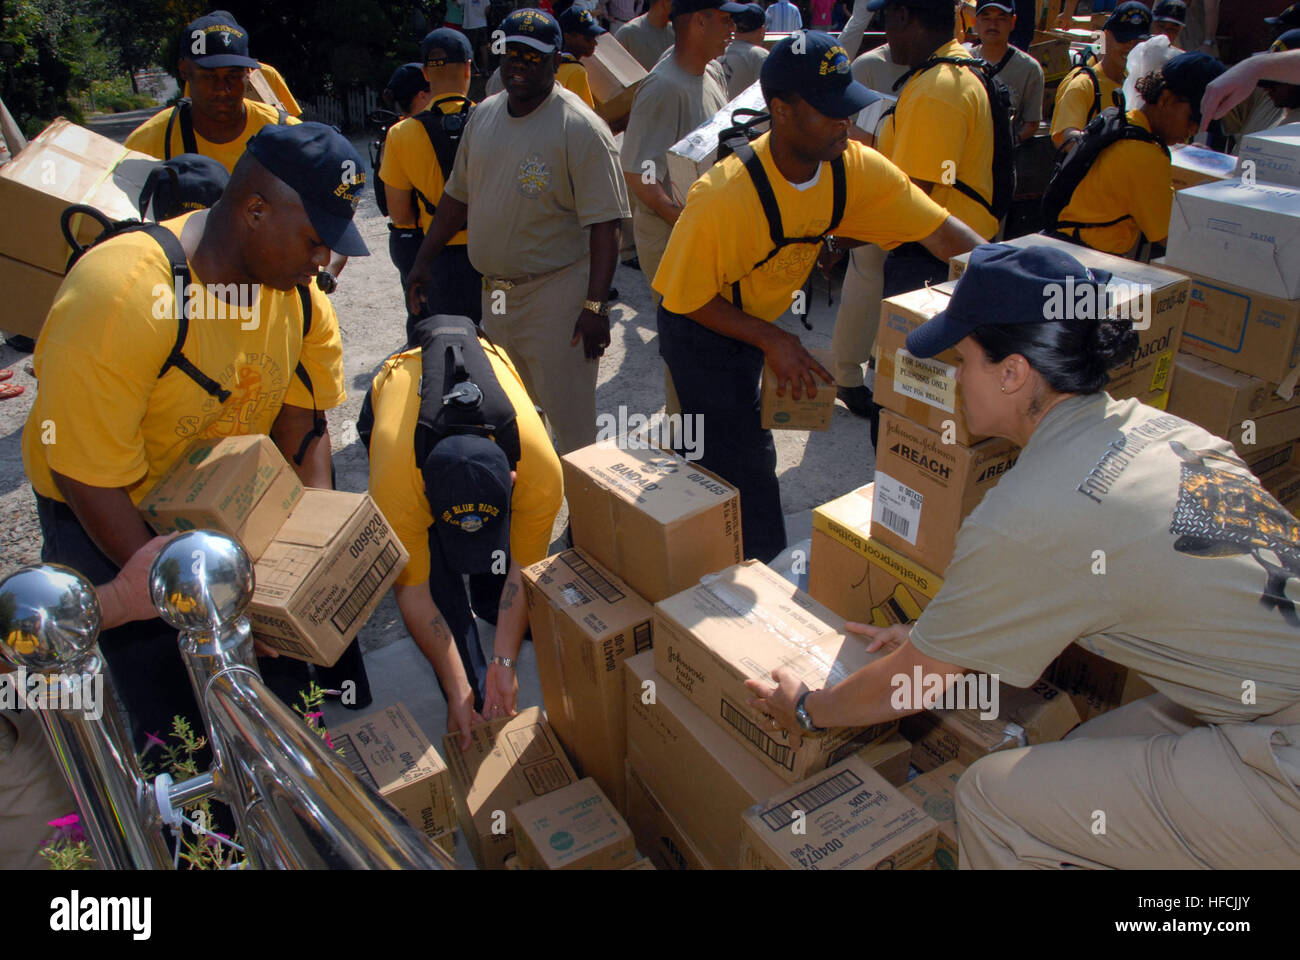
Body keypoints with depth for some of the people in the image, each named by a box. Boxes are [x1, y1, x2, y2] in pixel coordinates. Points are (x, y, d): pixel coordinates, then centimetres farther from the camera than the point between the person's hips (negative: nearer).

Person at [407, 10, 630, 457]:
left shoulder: (581, 129, -14)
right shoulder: (483, 116, 9)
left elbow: (604, 225, -18)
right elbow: (457, 197, 17)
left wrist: (594, 306, -23)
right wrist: (422, 263, 13)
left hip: (556, 296, -7)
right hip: (494, 295, 8)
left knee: (569, 419, -4)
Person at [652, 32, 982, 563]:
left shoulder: (854, 167, -17)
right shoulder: (723, 197, -34)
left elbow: (944, 232, -15)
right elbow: (687, 299, -23)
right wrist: (771, 340, -26)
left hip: (758, 324, 6)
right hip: (701, 332, -6)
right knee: (747, 473, -5)